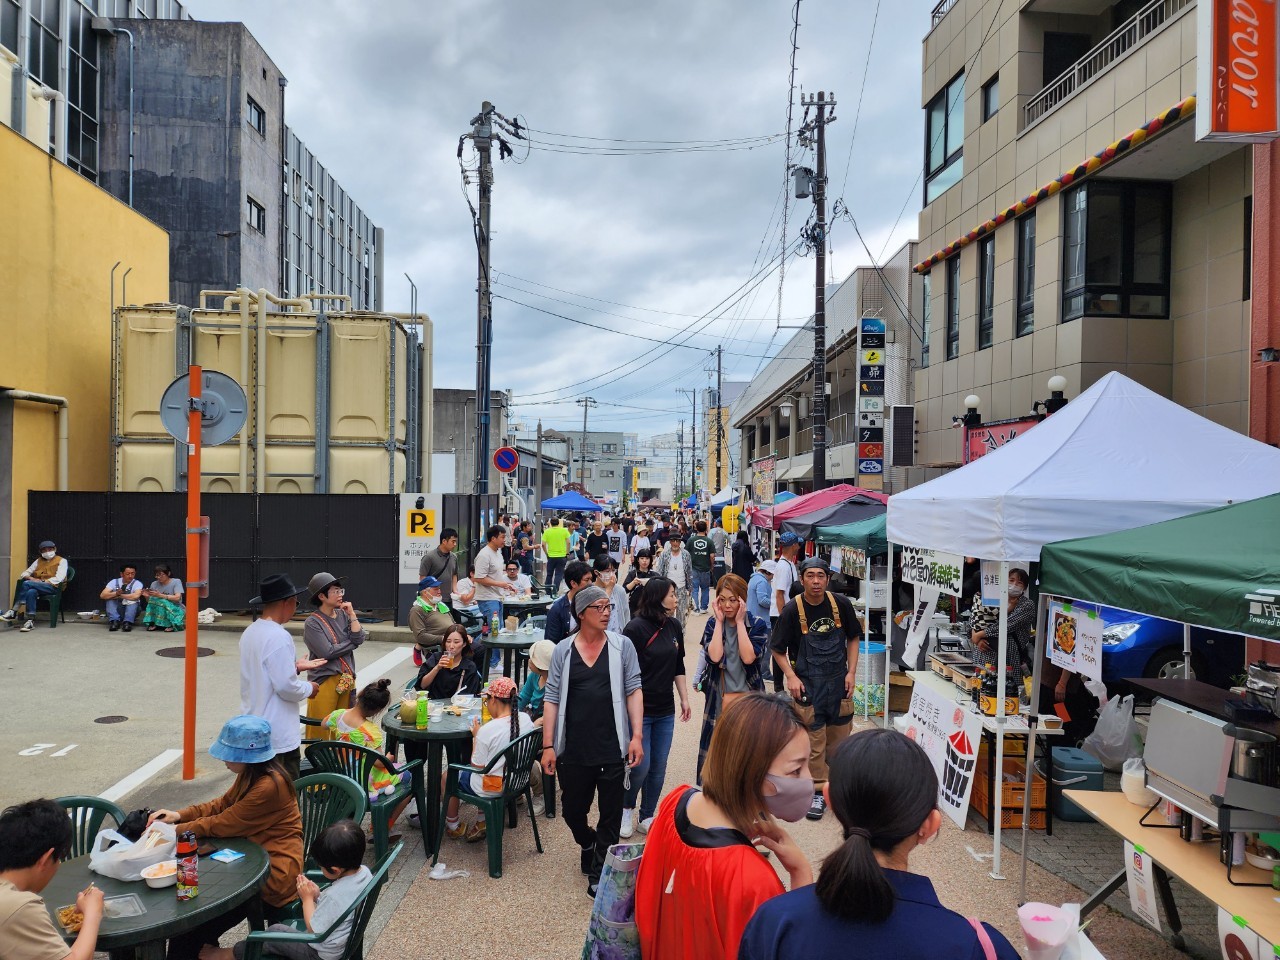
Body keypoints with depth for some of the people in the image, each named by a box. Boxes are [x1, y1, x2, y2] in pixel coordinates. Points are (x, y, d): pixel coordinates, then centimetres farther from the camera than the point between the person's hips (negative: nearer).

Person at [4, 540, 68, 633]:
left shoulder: (61, 561, 6)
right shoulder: (38, 561, 25)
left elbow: (58, 579, -7)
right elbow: (25, 573, 17)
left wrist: (42, 581, -16)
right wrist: (30, 578, -6)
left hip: (53, 587, -4)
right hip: (36, 586, 4)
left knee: (26, 584, -30)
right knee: (31, 592, -36)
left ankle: (13, 612, -26)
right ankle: (29, 621, -39)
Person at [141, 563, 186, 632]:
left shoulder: (176, 582, -10)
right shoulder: (154, 584, 1)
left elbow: (177, 598, -23)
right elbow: (150, 601, 3)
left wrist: (160, 595, -30)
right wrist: (147, 596, -20)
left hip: (176, 609, -4)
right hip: (161, 610, 4)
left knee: (162, 602, -31)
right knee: (154, 600, -23)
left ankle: (171, 624, -21)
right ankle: (154, 623, -17)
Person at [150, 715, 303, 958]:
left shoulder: (270, 786, -27)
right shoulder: (250, 775, 3)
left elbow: (224, 824, -20)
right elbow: (221, 805, 12)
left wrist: (176, 829, -11)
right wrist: (179, 815, -1)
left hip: (273, 876, -9)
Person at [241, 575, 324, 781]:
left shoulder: (250, 632, 6)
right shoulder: (278, 637, -22)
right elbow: (286, 687, -23)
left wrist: (295, 667, 14)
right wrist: (309, 688, -5)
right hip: (279, 737, -9)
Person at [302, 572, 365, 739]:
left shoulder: (343, 615, 6)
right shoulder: (312, 623, -10)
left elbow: (359, 639, -4)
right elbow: (327, 652, -17)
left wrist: (351, 614, -7)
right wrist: (352, 643, -5)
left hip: (346, 680, 5)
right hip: (324, 680, -5)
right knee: (322, 730, -2)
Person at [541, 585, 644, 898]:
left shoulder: (622, 645, -1)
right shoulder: (563, 650, 0)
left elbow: (633, 690, 0)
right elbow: (552, 699, 1)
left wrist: (637, 736, -8)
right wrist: (548, 746, -2)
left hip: (613, 749, -1)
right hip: (573, 751, 1)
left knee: (610, 816, 7)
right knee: (573, 812, 15)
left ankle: (598, 872, 25)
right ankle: (587, 844, 46)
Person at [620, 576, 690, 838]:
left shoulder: (674, 626, 5)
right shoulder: (635, 628, -15)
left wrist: (684, 698, 13)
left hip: (665, 711, 6)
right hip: (639, 710, -6)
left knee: (658, 768, 10)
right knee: (640, 766, -3)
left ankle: (647, 817, 26)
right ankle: (626, 809, 25)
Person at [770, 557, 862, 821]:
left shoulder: (841, 604, -4)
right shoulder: (792, 609, -12)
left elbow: (853, 638, 9)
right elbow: (778, 650, -4)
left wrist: (851, 672, 1)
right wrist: (791, 677, -15)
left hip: (839, 681, 3)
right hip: (808, 684, -3)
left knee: (840, 739, 14)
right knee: (814, 742, 3)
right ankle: (817, 792, 18)